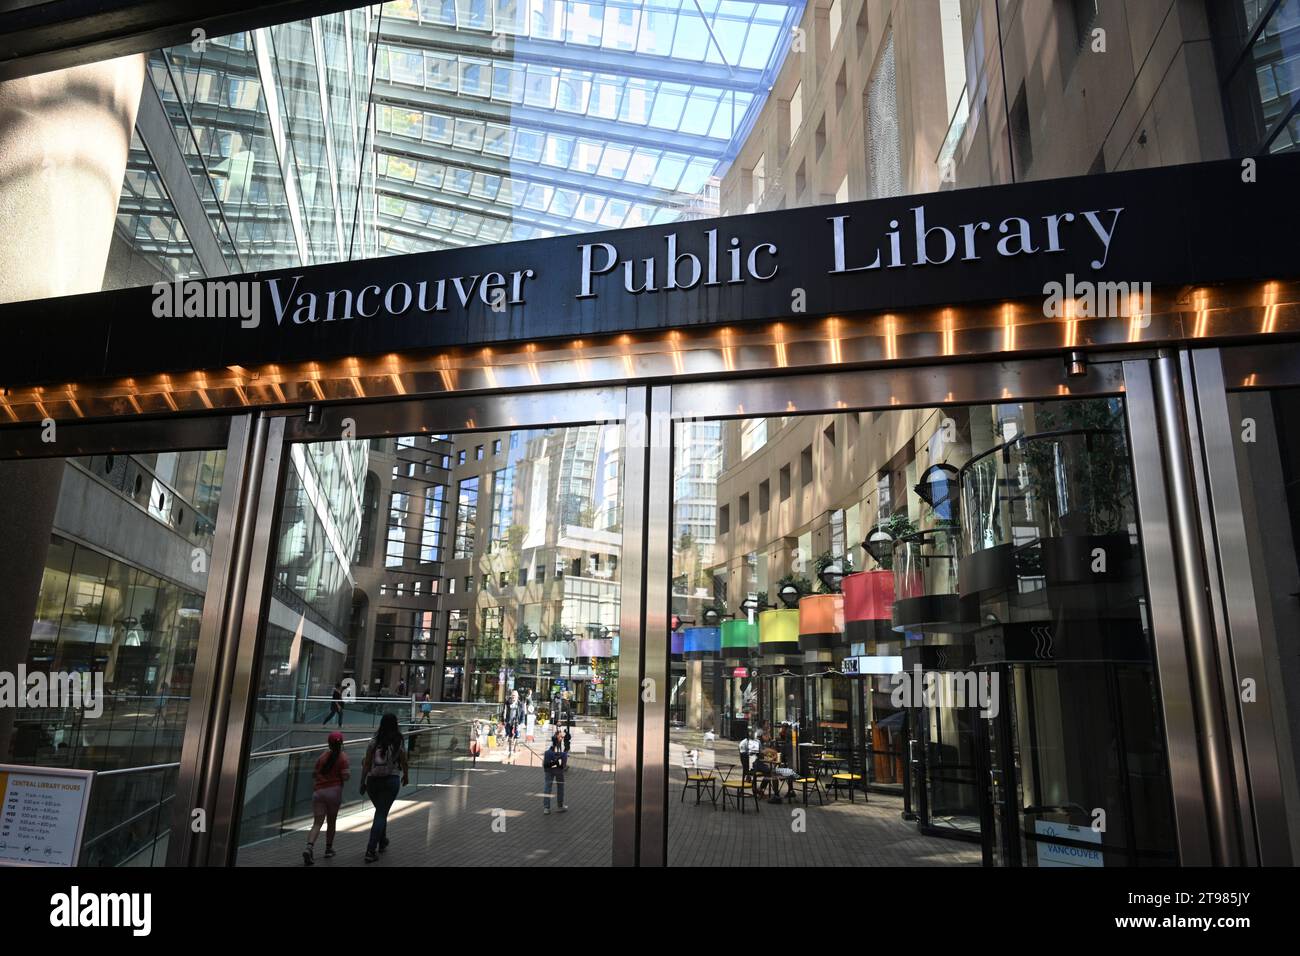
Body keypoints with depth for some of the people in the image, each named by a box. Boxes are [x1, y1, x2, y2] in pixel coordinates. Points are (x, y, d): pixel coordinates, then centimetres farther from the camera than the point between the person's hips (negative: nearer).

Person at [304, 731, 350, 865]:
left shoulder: (322, 757, 9)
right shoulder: (343, 757, -3)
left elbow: (314, 774, 14)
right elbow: (345, 777, -9)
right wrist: (349, 773, 11)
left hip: (318, 792, 2)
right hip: (334, 790, -2)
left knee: (317, 823, 0)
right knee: (331, 822, 15)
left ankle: (309, 847, -21)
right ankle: (329, 849, 23)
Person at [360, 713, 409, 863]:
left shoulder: (374, 743, -3)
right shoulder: (399, 745, -5)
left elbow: (366, 765, -4)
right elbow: (404, 764, 3)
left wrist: (363, 782, 5)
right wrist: (406, 777, 21)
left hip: (373, 780, 3)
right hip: (391, 780, -3)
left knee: (380, 811, 23)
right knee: (381, 814, 1)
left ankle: (382, 842, 38)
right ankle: (371, 850, -9)